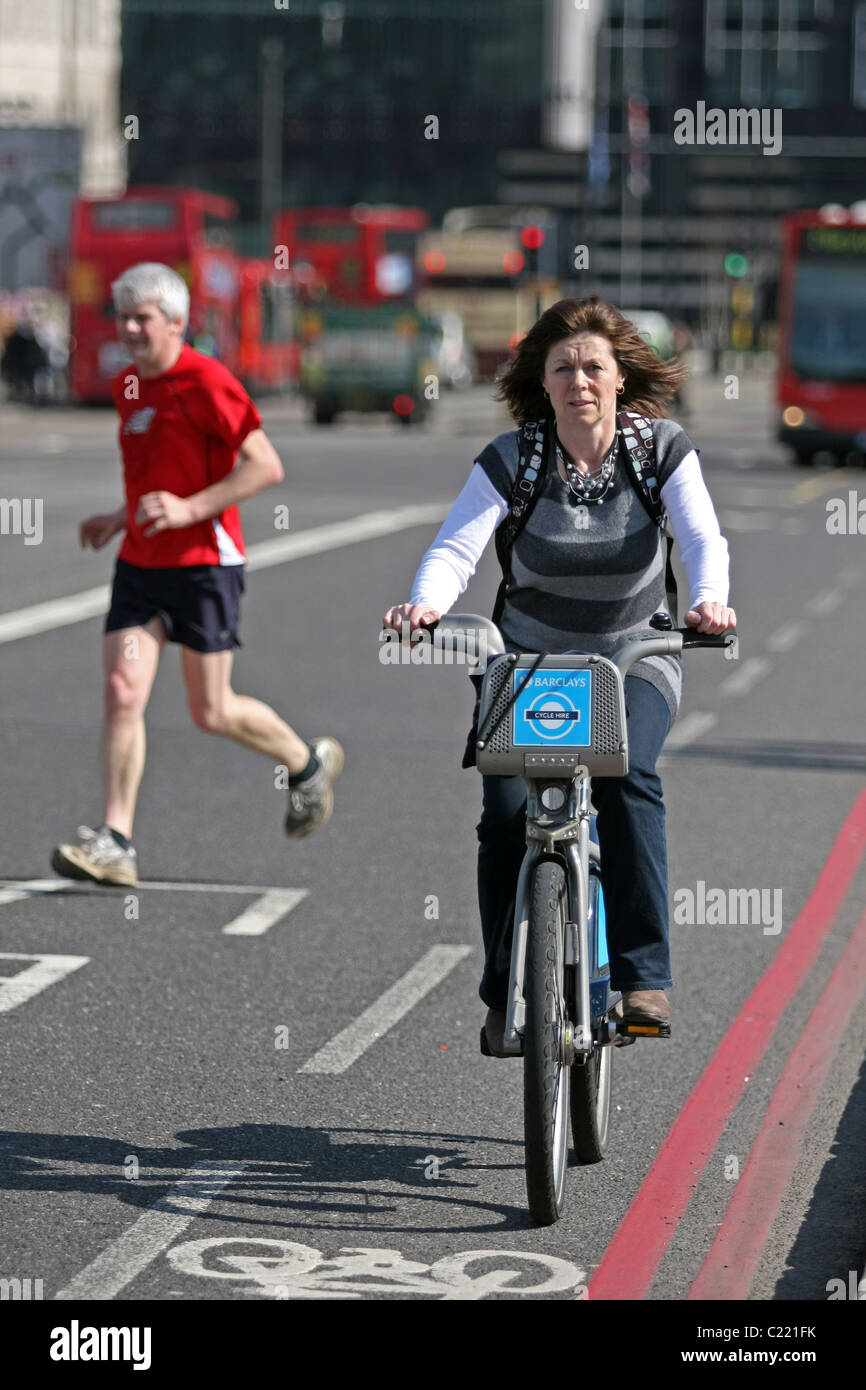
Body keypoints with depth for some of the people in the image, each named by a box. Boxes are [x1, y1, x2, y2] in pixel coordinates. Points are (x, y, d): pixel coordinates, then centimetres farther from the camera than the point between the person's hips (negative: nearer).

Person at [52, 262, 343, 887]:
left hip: (203, 562, -7)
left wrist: (188, 509, -23)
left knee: (212, 712, 1)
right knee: (122, 694, -7)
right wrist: (123, 518, 14)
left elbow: (266, 466, -17)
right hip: (139, 564, 7)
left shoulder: (206, 381, -14)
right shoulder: (129, 386, 11)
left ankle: (308, 762, 29)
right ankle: (115, 844, -8)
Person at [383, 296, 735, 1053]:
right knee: (507, 805, -20)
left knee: (625, 772, -30)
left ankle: (644, 976, -25)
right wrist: (426, 602, -44)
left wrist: (709, 598, -43)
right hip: (528, 659, 1)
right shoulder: (512, 461, -10)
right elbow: (456, 548, -21)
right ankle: (505, 991, -3)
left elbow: (704, 538, -20)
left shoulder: (662, 449, -8)